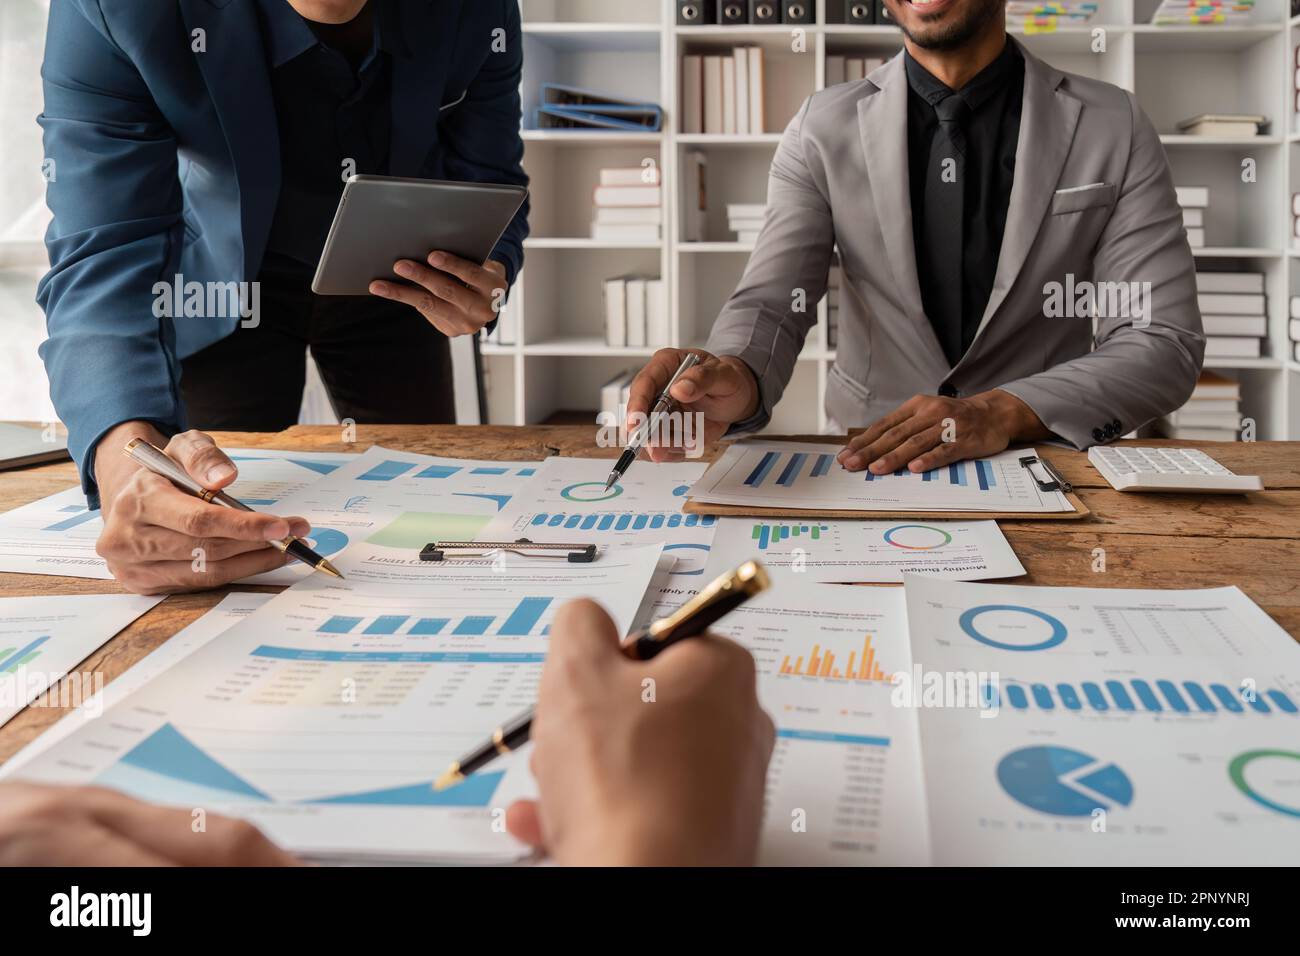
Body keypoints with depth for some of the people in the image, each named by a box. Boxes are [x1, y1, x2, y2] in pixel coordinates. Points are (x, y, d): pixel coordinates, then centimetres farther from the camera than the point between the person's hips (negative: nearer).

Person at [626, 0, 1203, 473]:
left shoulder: (1114, 130, 0)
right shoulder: (823, 132, 2)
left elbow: (1168, 343, -5)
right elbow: (770, 304, -8)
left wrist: (1005, 412, -22)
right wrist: (734, 380, -33)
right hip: (870, 462, 1)